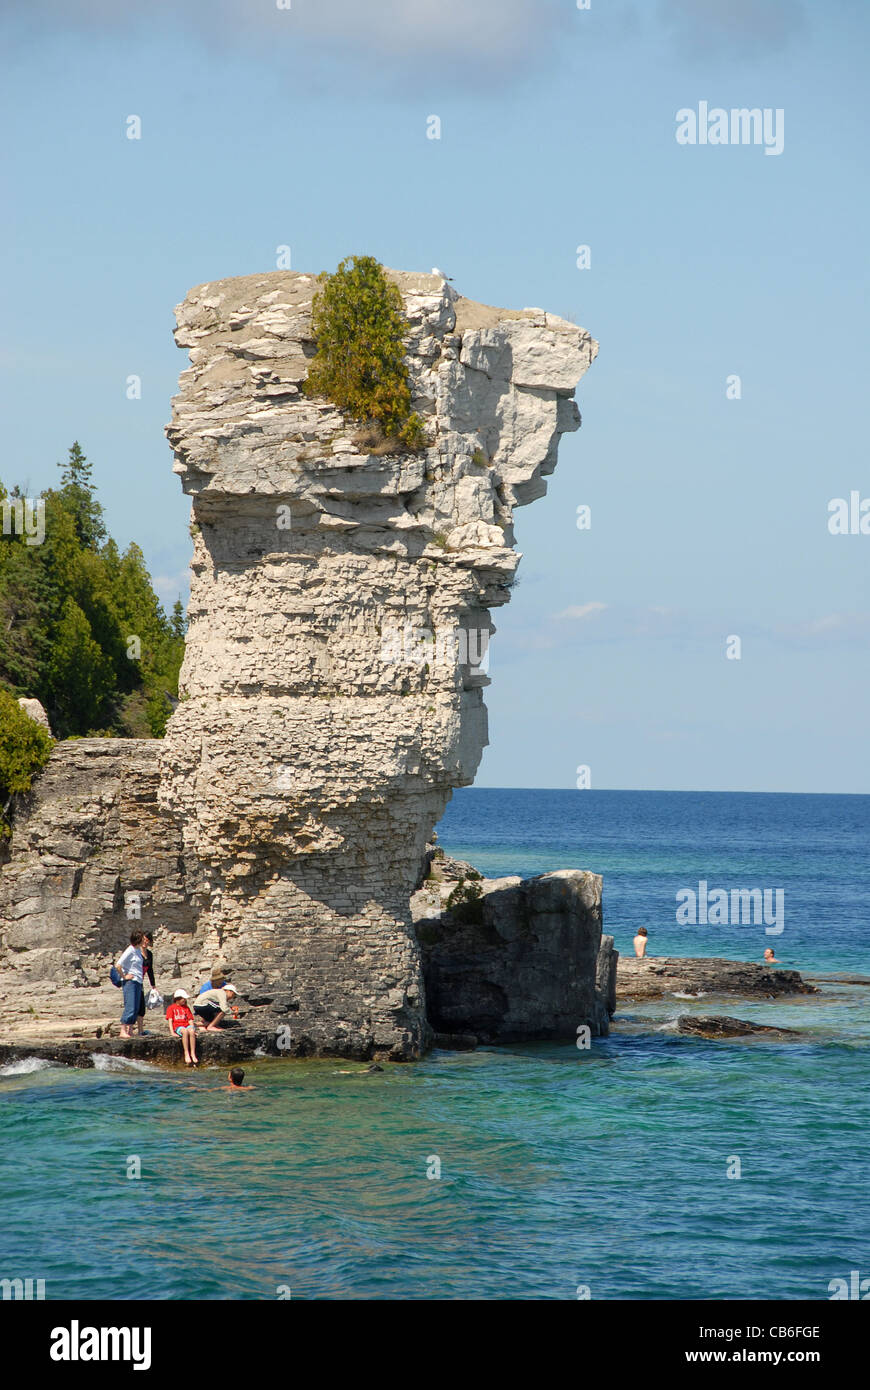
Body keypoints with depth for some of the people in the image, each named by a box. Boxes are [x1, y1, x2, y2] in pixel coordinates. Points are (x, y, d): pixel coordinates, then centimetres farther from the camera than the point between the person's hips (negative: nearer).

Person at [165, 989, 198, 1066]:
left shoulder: (186, 1007, 21)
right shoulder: (171, 1008, 11)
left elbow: (190, 1020, 15)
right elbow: (170, 1020, 2)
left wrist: (193, 1029, -2)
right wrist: (172, 1033, -10)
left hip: (187, 1026, 2)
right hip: (177, 1027, -2)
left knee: (191, 1031, -34)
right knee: (184, 1031, -38)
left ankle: (193, 1053, -35)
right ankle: (186, 1054, -38)